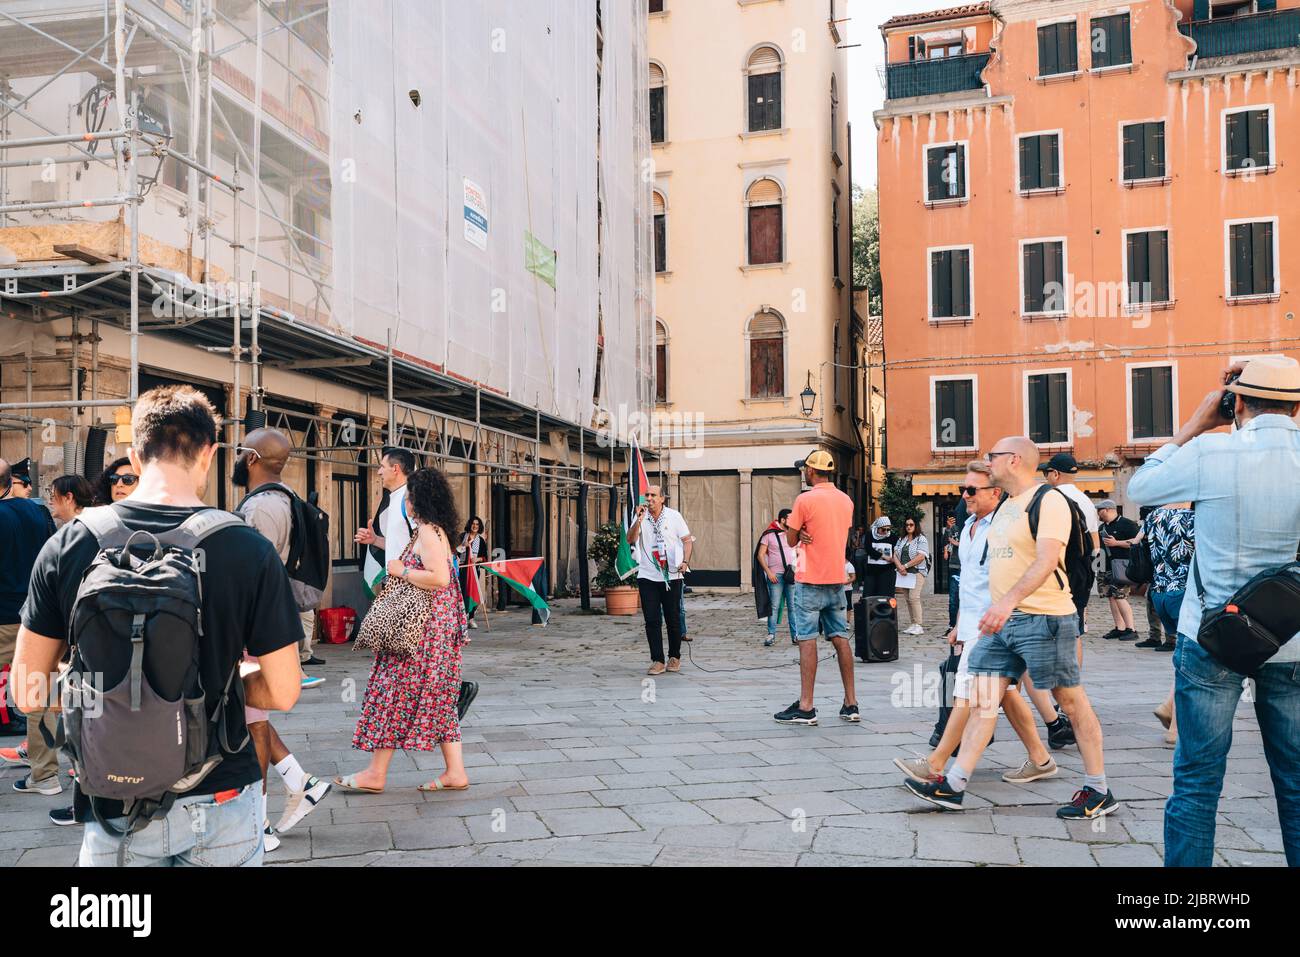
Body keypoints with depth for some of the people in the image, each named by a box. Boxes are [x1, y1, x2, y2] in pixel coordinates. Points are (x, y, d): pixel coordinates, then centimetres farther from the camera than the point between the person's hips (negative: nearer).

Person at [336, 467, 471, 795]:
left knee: (395, 691, -2)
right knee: (438, 698, 10)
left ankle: (376, 773, 6)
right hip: (436, 628, 10)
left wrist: (402, 571, -14)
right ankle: (455, 772, 10)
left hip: (424, 629, -10)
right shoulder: (434, 531, 15)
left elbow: (440, 578, -28)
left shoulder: (429, 532, -16)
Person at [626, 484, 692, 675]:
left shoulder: (673, 516, 1)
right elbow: (630, 540, -8)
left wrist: (685, 561, -9)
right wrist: (638, 521, -19)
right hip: (647, 577, 1)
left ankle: (674, 657, 22)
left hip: (671, 576, -1)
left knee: (673, 619, 6)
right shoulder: (640, 517, 4)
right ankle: (657, 661, 0)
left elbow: (687, 540, 5)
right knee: (652, 620, -3)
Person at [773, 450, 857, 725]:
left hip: (810, 581, -6)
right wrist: (808, 535, 6)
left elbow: (791, 540, -7)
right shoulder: (846, 500, 10)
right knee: (840, 638, 10)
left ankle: (806, 707, -5)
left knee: (807, 640, -4)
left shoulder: (805, 500, -12)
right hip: (837, 578, 6)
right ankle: (851, 704, 12)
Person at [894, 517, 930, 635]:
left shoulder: (921, 539, -1)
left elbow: (921, 557, -12)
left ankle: (918, 625, -13)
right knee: (908, 599, 6)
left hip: (917, 572, -6)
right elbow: (895, 554, 11)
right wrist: (899, 567, -8)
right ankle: (913, 624, 11)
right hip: (904, 573, 6)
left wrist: (906, 566, -13)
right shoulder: (901, 540, 17)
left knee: (914, 597, -16)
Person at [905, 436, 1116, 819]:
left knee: (1071, 701, 1)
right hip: (1002, 619, 9)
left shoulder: (1048, 501, -11)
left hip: (1044, 618, -9)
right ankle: (953, 786, 5)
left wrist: (1010, 600, -36)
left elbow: (1047, 560, -25)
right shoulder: (1005, 506, 17)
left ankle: (1099, 792, 12)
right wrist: (996, 609, 23)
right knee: (982, 697, 4)